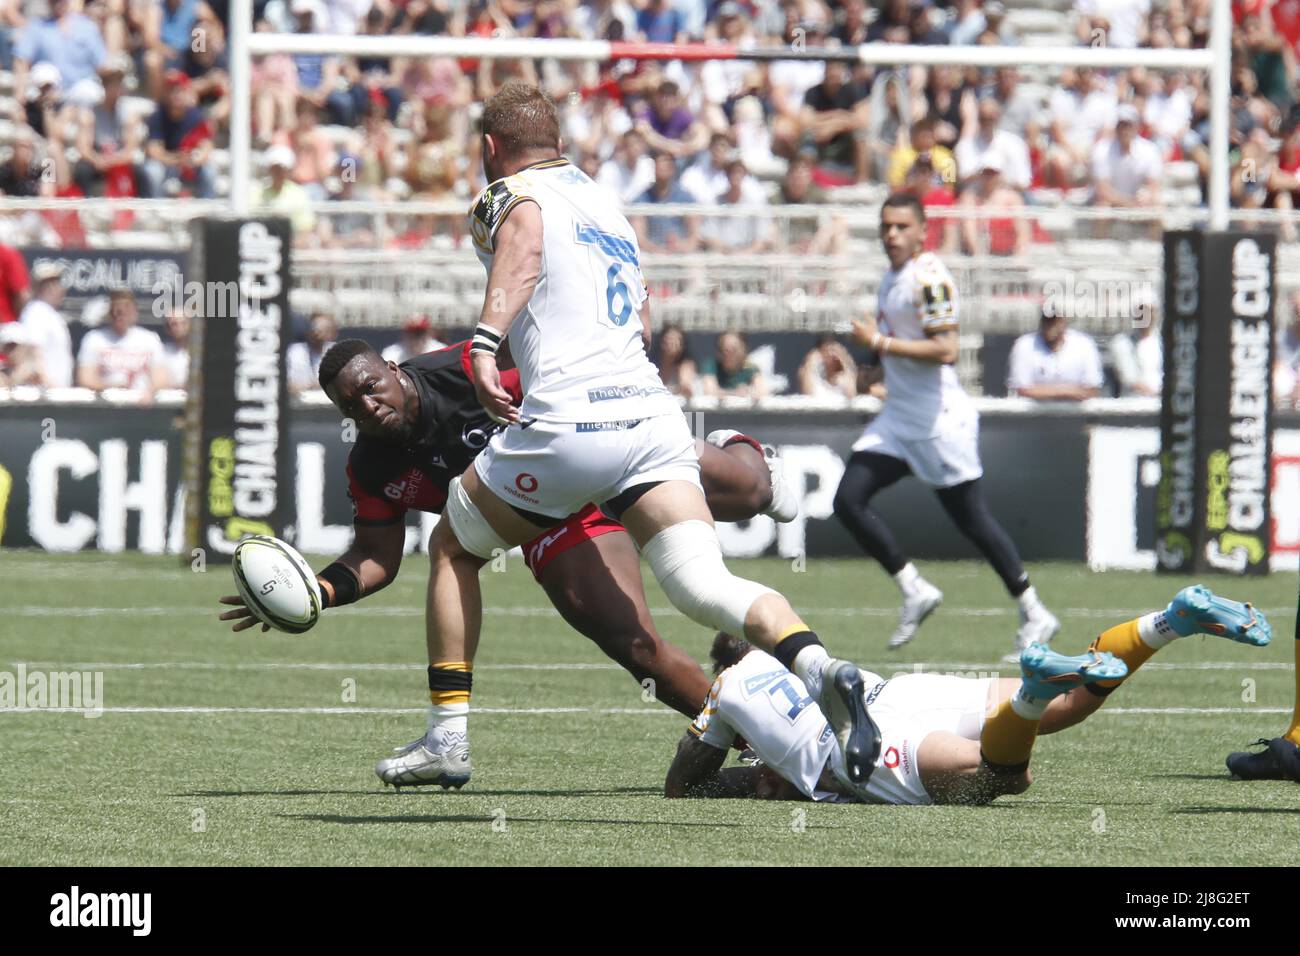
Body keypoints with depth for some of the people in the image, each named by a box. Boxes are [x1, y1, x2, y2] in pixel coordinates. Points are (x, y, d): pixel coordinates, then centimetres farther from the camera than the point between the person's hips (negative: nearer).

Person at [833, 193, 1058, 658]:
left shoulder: (928, 278, -16)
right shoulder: (892, 276, 12)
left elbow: (945, 350, -24)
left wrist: (881, 343, -21)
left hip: (939, 418, -9)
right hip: (898, 418, 9)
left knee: (972, 519, -2)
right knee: (848, 501, -2)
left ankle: (1034, 615, 8)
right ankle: (914, 592, 7)